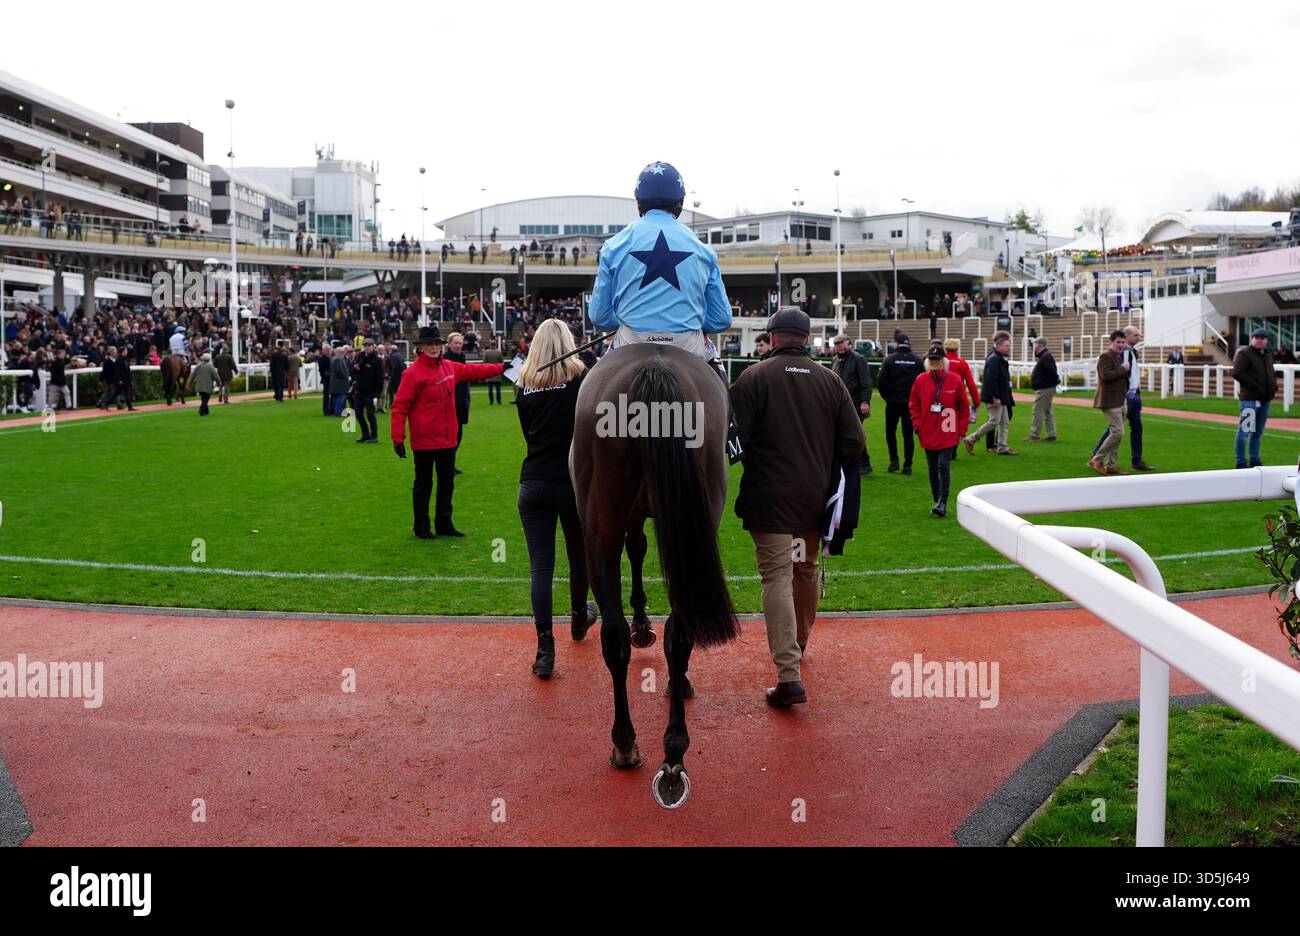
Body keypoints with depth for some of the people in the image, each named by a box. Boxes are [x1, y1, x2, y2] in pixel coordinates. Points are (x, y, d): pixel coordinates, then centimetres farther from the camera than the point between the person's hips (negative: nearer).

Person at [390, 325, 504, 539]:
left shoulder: (450, 367, 7)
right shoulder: (413, 373, -13)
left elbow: (473, 370, 23)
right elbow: (400, 407, -14)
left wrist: (500, 368, 27)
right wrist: (398, 438, -18)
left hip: (448, 439, 7)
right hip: (424, 441, -7)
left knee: (447, 483, 14)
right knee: (423, 484, 4)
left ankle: (444, 524, 25)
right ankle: (422, 527, 15)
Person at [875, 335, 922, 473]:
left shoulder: (890, 359, -8)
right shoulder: (917, 360, -1)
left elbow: (881, 381, -10)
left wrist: (886, 396, 4)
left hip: (893, 402, -2)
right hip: (911, 403, 2)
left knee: (890, 431, 14)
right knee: (908, 433, 6)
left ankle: (894, 460, 7)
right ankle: (907, 466, 4)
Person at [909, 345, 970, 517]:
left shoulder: (955, 380, -3)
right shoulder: (920, 380, 3)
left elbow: (964, 407, 2)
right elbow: (913, 404, 11)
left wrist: (961, 430, 0)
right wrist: (917, 425, 1)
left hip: (948, 434, -3)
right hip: (928, 434, 3)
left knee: (943, 466, -10)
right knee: (932, 469, 9)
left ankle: (942, 504, -11)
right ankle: (937, 501, 19)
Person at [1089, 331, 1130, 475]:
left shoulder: (1121, 357, 20)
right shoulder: (1105, 356, -11)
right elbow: (1106, 375, -25)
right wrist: (1123, 369, -17)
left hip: (1120, 401, 10)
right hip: (1110, 401, -10)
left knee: (1117, 434, 11)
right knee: (1117, 432, -14)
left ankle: (1111, 466, 16)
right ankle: (1096, 460, -6)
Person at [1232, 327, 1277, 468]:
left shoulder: (1268, 354, 18)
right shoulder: (1244, 354, -7)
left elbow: (1272, 372, 31)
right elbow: (1237, 373, -18)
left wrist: (1274, 386, 13)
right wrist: (1254, 386, -18)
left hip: (1265, 399, 8)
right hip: (1249, 399, -8)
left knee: (1258, 432, 13)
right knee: (1245, 430, -8)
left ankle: (1254, 461, 21)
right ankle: (1241, 463, -2)